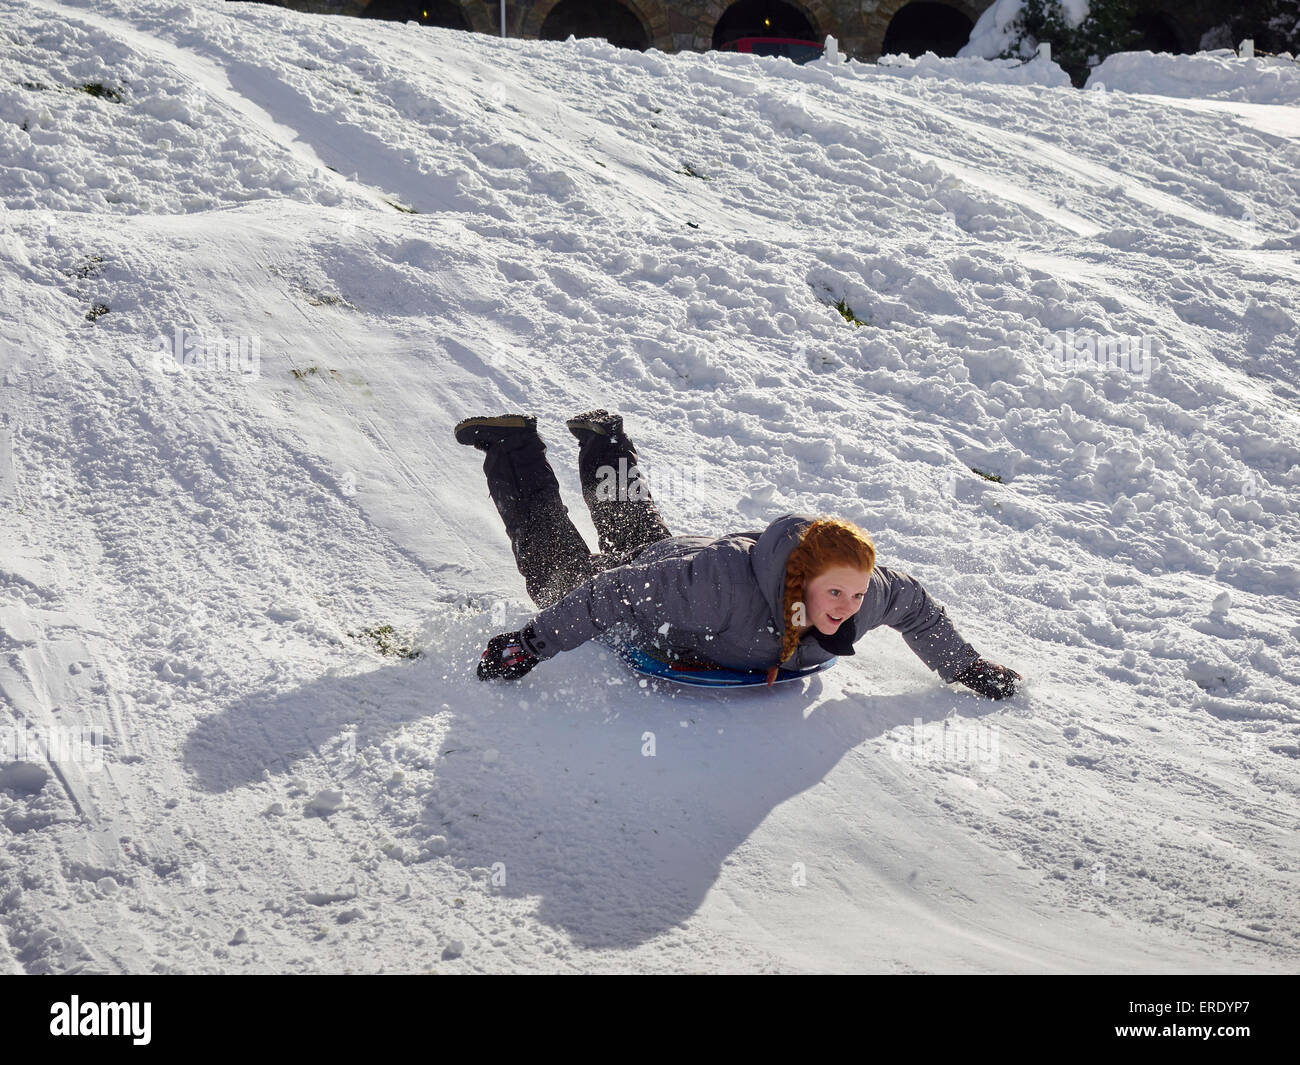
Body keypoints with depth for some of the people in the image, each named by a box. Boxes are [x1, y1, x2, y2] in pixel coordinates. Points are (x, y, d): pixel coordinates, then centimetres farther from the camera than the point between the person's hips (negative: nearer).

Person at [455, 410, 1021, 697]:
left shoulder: (870, 591, -32)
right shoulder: (728, 584, -50)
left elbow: (917, 607, -8)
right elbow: (618, 593, -43)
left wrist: (964, 666, 1)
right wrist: (530, 644, -41)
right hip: (648, 572, -5)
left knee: (639, 525, 38)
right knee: (556, 564, 24)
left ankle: (606, 444, 55)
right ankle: (513, 446, 35)